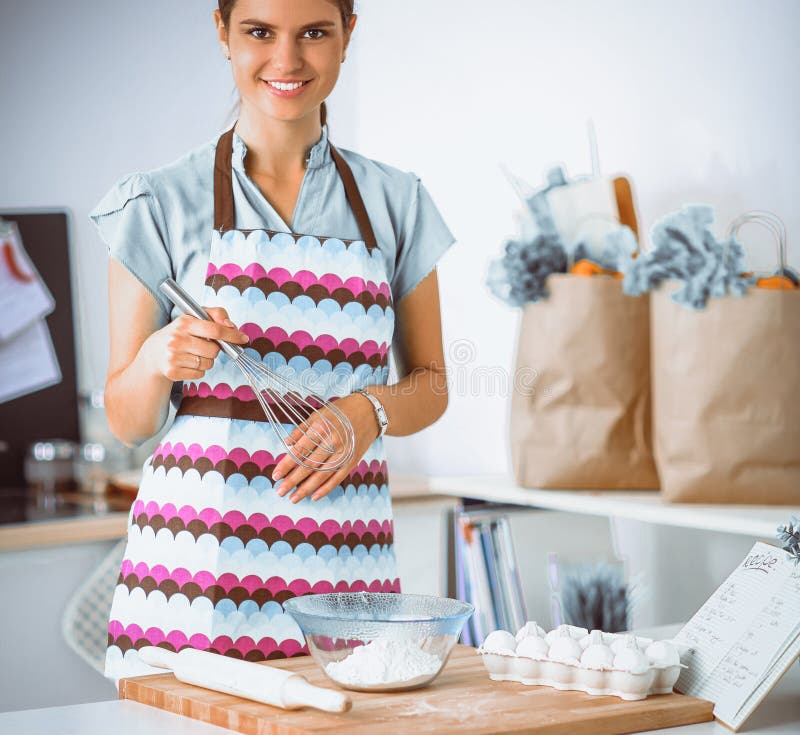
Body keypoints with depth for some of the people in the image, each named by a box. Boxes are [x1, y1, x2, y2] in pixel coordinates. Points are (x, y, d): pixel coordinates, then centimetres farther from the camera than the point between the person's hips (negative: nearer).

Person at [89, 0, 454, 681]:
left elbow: (430, 384, 14)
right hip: (198, 553, -2)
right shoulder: (161, 204, 3)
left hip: (346, 563, 2)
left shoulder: (395, 203, 9)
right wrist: (158, 361, -17)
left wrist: (370, 412, -7)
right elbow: (127, 421, 5)